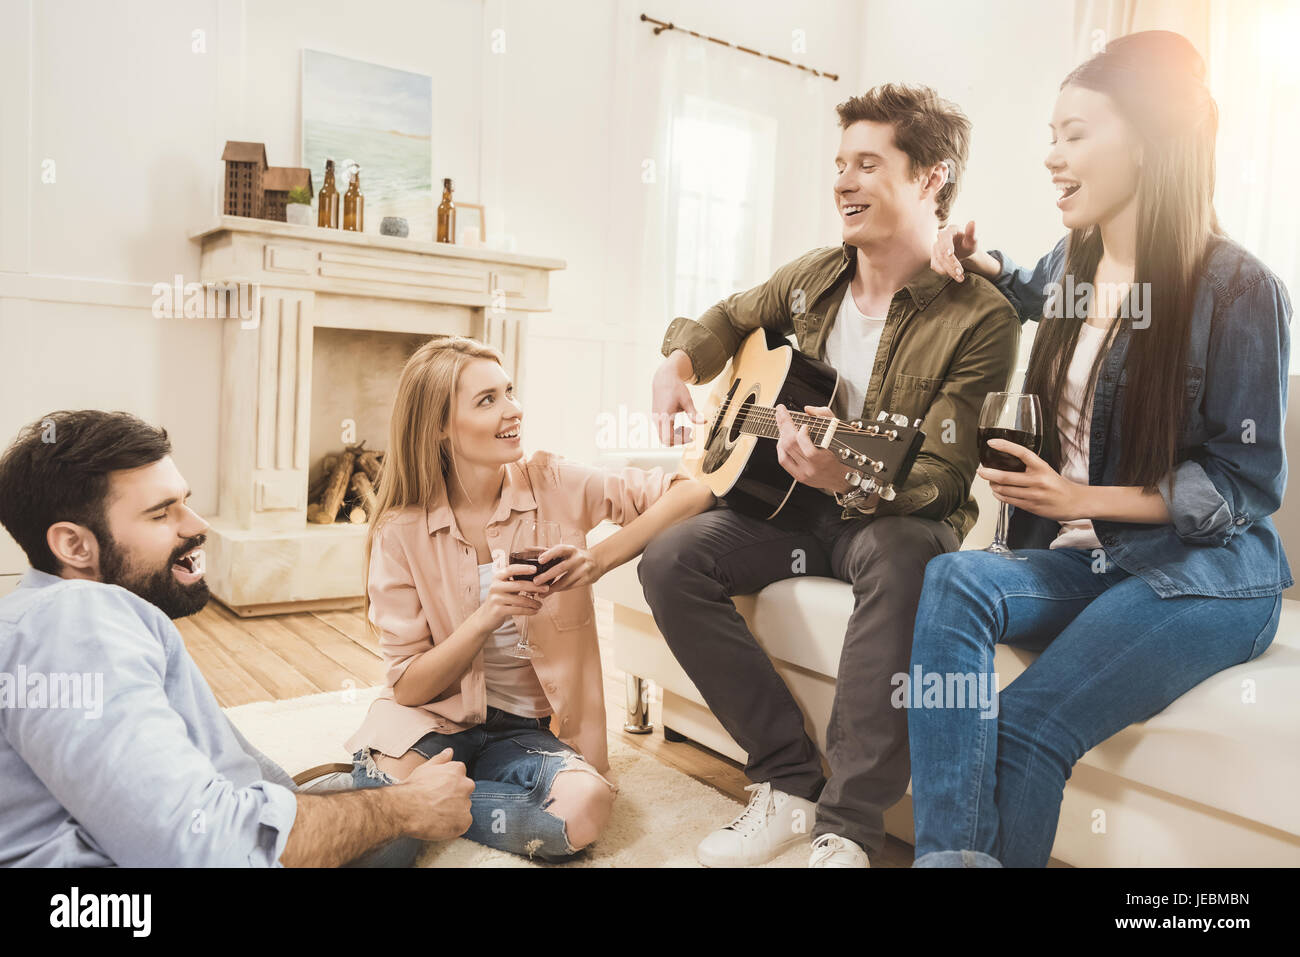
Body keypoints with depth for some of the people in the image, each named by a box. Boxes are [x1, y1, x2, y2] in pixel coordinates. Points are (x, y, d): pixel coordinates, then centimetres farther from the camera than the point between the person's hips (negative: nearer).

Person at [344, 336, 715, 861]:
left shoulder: (550, 483, -7)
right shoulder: (400, 532, -7)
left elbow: (694, 491, -10)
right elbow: (408, 686, -7)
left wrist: (597, 560, -22)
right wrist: (486, 618, -24)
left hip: (527, 724, 2)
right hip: (434, 717, -1)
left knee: (586, 805, -30)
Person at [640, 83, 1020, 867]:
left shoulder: (979, 318, -14)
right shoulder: (813, 279, 4)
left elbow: (942, 476, -19)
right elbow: (725, 320, 23)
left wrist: (851, 479, -40)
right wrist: (678, 364, 0)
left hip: (896, 517, -5)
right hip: (791, 507, 6)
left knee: (902, 558, -40)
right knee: (670, 559, -19)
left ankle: (848, 827, -30)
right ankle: (790, 781, -14)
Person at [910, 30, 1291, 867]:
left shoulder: (1239, 289, -12)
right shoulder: (1074, 261, 7)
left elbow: (1248, 486, -10)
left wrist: (1078, 499, -19)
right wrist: (981, 262, 13)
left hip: (1206, 575, -5)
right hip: (1083, 561, 6)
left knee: (1028, 729, -28)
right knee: (953, 581, -27)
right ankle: (951, 852, -32)